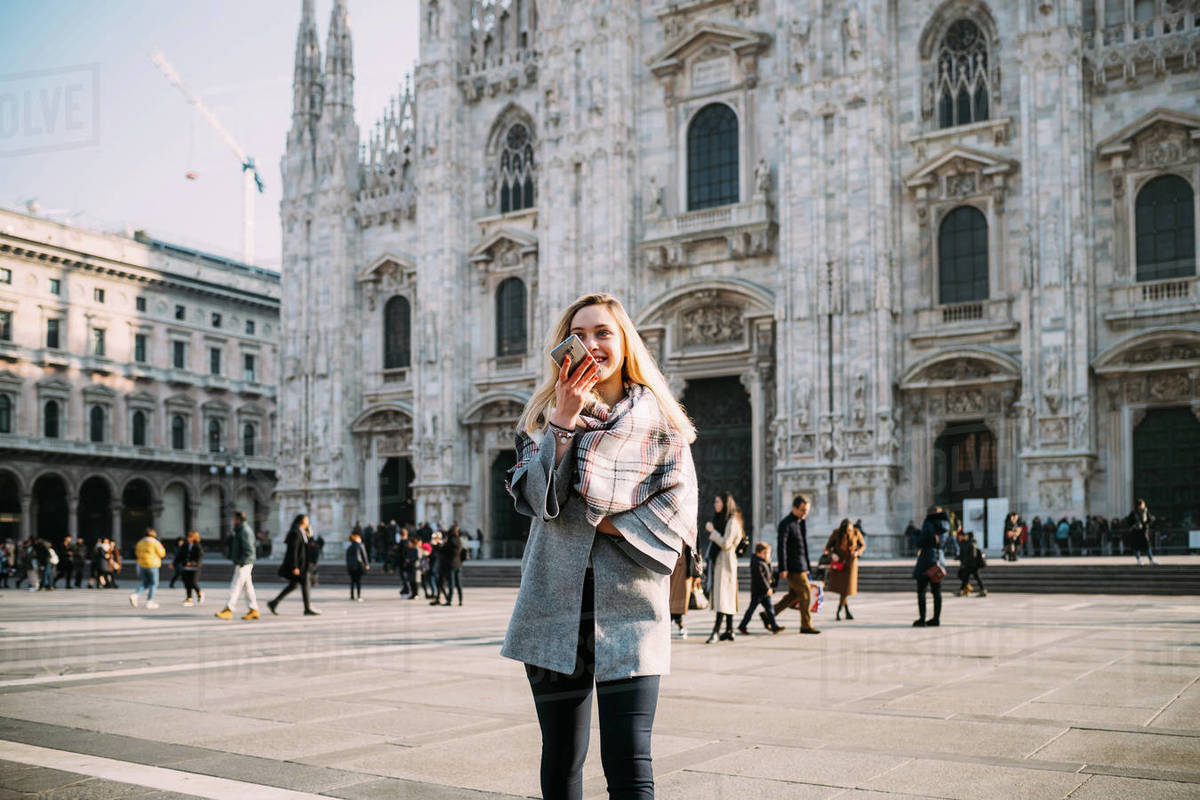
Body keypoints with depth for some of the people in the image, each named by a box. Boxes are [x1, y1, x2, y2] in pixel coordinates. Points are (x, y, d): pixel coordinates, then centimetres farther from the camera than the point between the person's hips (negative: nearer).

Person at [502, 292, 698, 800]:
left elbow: (677, 514, 0)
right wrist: (564, 421, -13)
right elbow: (534, 498, -5)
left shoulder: (659, 421, 6)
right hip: (555, 605, 2)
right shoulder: (544, 414, 10)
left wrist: (608, 523, -9)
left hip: (630, 609, -2)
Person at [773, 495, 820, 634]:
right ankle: (806, 625, 5)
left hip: (801, 566, 9)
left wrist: (808, 566, 20)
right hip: (793, 566, -9)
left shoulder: (802, 522, 14)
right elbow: (781, 547, -18)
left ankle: (768, 615, 20)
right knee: (806, 594, -6)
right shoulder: (786, 524, -13)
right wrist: (783, 569, -22)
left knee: (794, 595, 12)